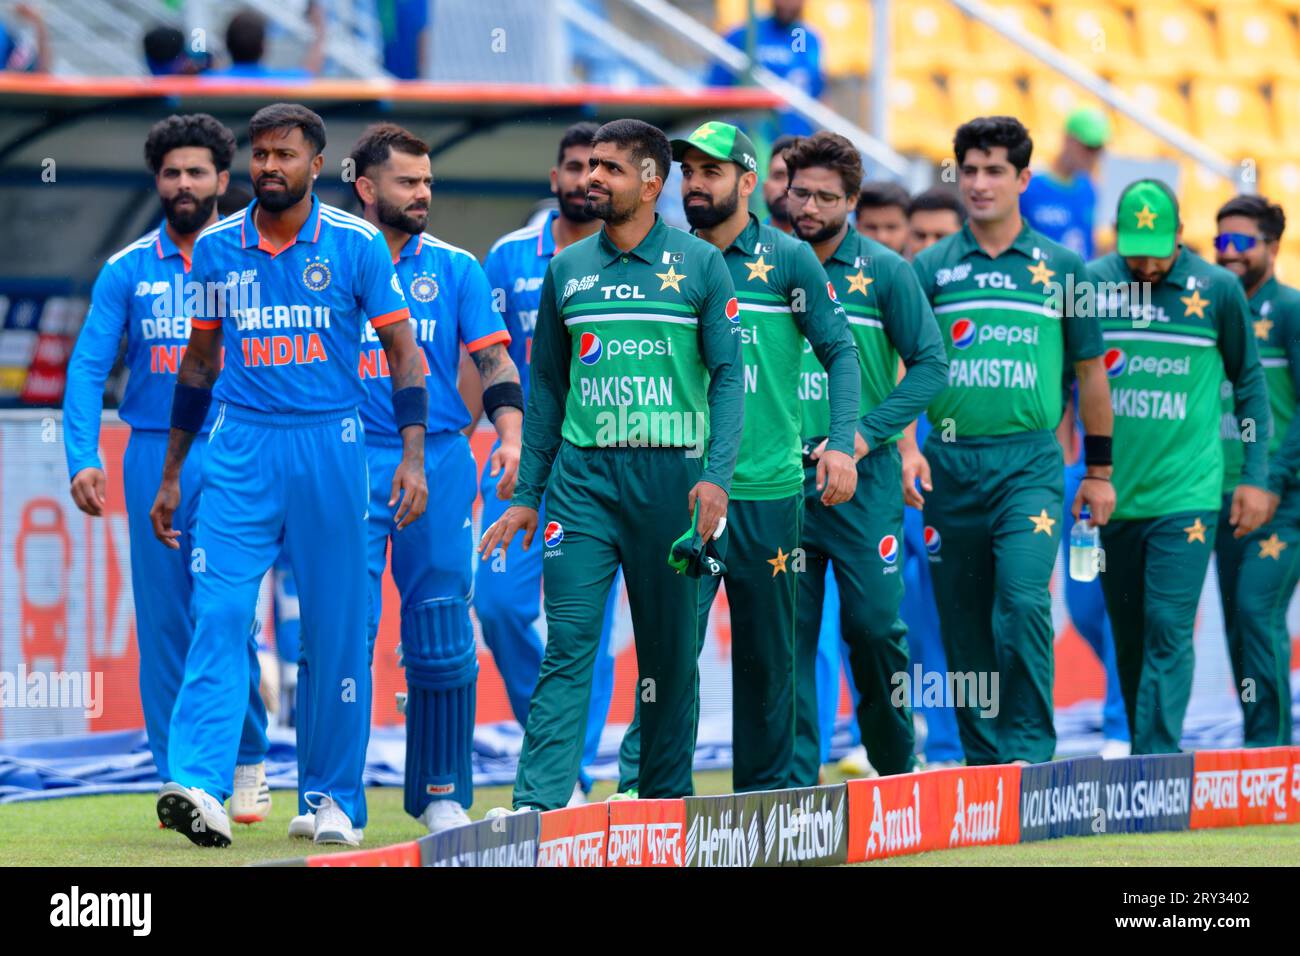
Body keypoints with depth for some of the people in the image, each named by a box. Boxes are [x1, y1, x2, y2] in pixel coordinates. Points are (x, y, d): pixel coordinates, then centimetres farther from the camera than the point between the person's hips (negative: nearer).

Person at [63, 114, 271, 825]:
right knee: (163, 620, 1)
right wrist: (83, 457, -11)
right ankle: (180, 776, 6)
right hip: (152, 454, 2)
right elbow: (88, 367, 2)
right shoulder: (127, 271, 7)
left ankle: (248, 759, 11)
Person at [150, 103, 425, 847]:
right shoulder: (216, 248, 7)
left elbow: (403, 351, 3)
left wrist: (414, 456, -7)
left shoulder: (357, 245, 0)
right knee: (220, 613, -13)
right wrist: (171, 474, 18)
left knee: (337, 625, 3)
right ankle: (200, 787, -23)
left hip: (330, 447, -1)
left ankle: (336, 797, 13)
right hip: (241, 448, 1)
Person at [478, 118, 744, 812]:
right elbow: (547, 387, 16)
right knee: (568, 643, -9)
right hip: (582, 475, 1)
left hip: (671, 474, -1)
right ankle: (538, 801, -16)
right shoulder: (567, 270, 11)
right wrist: (526, 495, 12)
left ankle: (666, 802, 15)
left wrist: (716, 475, -13)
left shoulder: (698, 265, 3)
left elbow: (729, 375, 0)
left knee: (670, 647, 5)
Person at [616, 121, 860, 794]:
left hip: (768, 487, 0)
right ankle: (640, 784, -15)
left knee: (767, 653, 8)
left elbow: (840, 352, 3)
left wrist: (841, 443, -10)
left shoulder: (788, 260, 3)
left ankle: (763, 794, 17)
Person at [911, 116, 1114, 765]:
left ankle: (1031, 751, -13)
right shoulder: (930, 268, 7)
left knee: (1022, 601, -19)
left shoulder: (1059, 267, 7)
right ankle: (982, 761, 16)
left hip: (1029, 461, -2)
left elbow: (1090, 371, 14)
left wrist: (1099, 471, 14)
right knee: (962, 625, 6)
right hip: (950, 466, 2)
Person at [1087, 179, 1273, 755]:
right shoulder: (1090, 285, 1)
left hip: (1186, 494, -2)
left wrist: (1256, 478, 5)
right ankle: (1144, 756, 19)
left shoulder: (1218, 290, -1)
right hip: (1113, 493, 2)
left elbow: (1249, 383, 8)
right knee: (1129, 636, 9)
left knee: (1169, 631, -11)